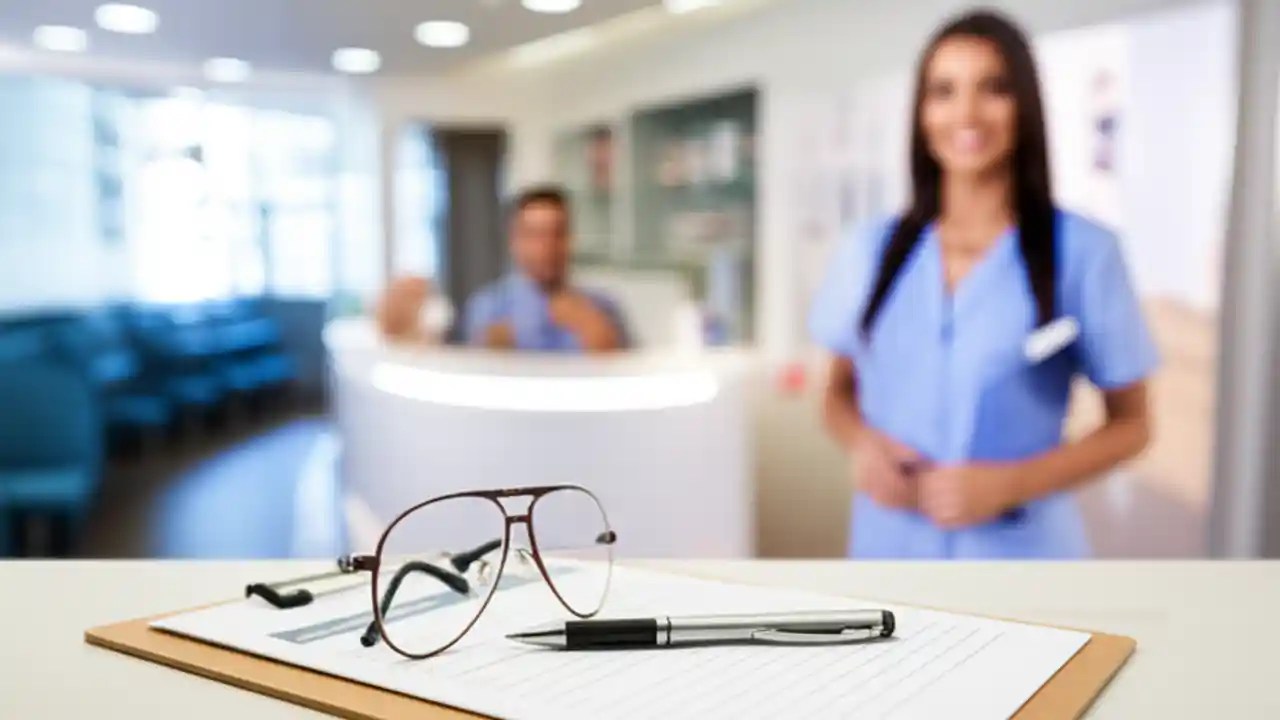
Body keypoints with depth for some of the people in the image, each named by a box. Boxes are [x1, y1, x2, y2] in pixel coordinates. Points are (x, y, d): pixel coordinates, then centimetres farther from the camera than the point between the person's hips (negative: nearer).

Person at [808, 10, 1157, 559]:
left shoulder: (1083, 252, -7)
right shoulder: (871, 250, 2)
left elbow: (1130, 424, 0)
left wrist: (1010, 483, -14)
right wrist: (861, 443, -9)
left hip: (1019, 553, -2)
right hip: (890, 547, 3)